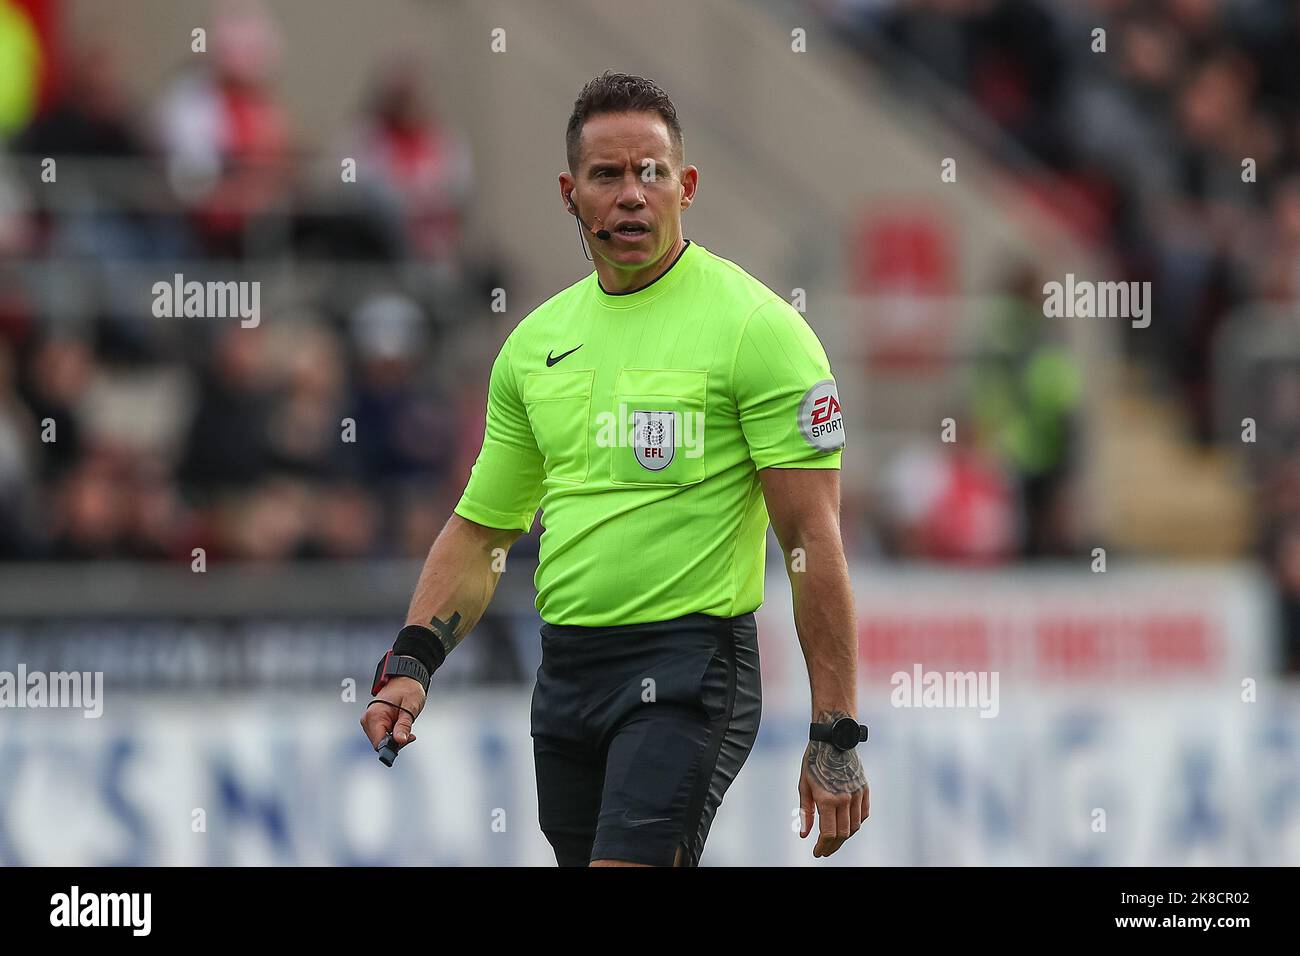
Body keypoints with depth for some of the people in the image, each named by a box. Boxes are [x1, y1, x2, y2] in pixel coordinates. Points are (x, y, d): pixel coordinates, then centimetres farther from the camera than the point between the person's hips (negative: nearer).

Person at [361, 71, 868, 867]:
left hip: (691, 660, -7)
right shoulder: (537, 340, 12)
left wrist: (836, 739, -15)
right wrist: (412, 661, 3)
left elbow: (814, 539, -11)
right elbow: (480, 531, 19)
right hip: (566, 672, 7)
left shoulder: (756, 326, -8)